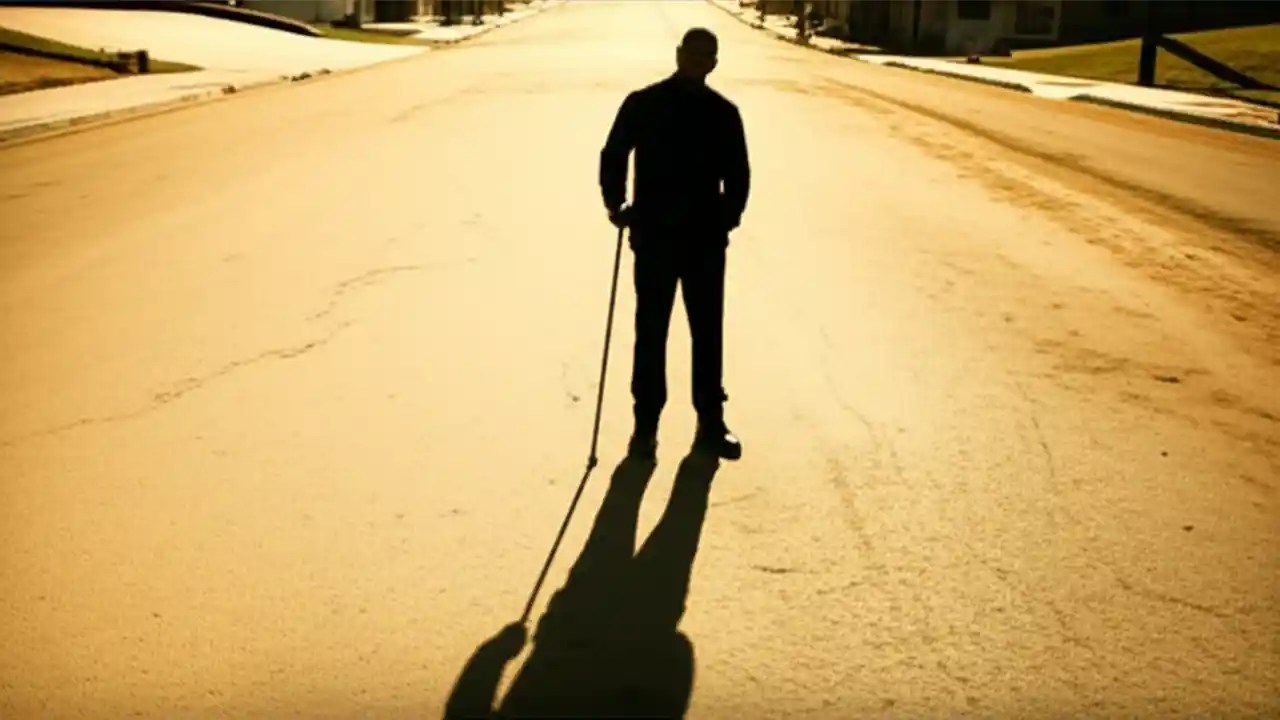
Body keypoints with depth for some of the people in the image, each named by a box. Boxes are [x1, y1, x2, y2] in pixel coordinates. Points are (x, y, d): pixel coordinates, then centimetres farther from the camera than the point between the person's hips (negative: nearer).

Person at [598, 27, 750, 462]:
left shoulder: (723, 113, 6)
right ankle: (645, 425, 13)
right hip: (654, 237, -2)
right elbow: (613, 156, 4)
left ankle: (711, 423, 19)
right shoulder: (642, 104, 0)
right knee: (651, 333, 3)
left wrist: (731, 212, -6)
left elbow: (737, 172, 8)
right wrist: (615, 203, -7)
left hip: (705, 238, 2)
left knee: (708, 333, 7)